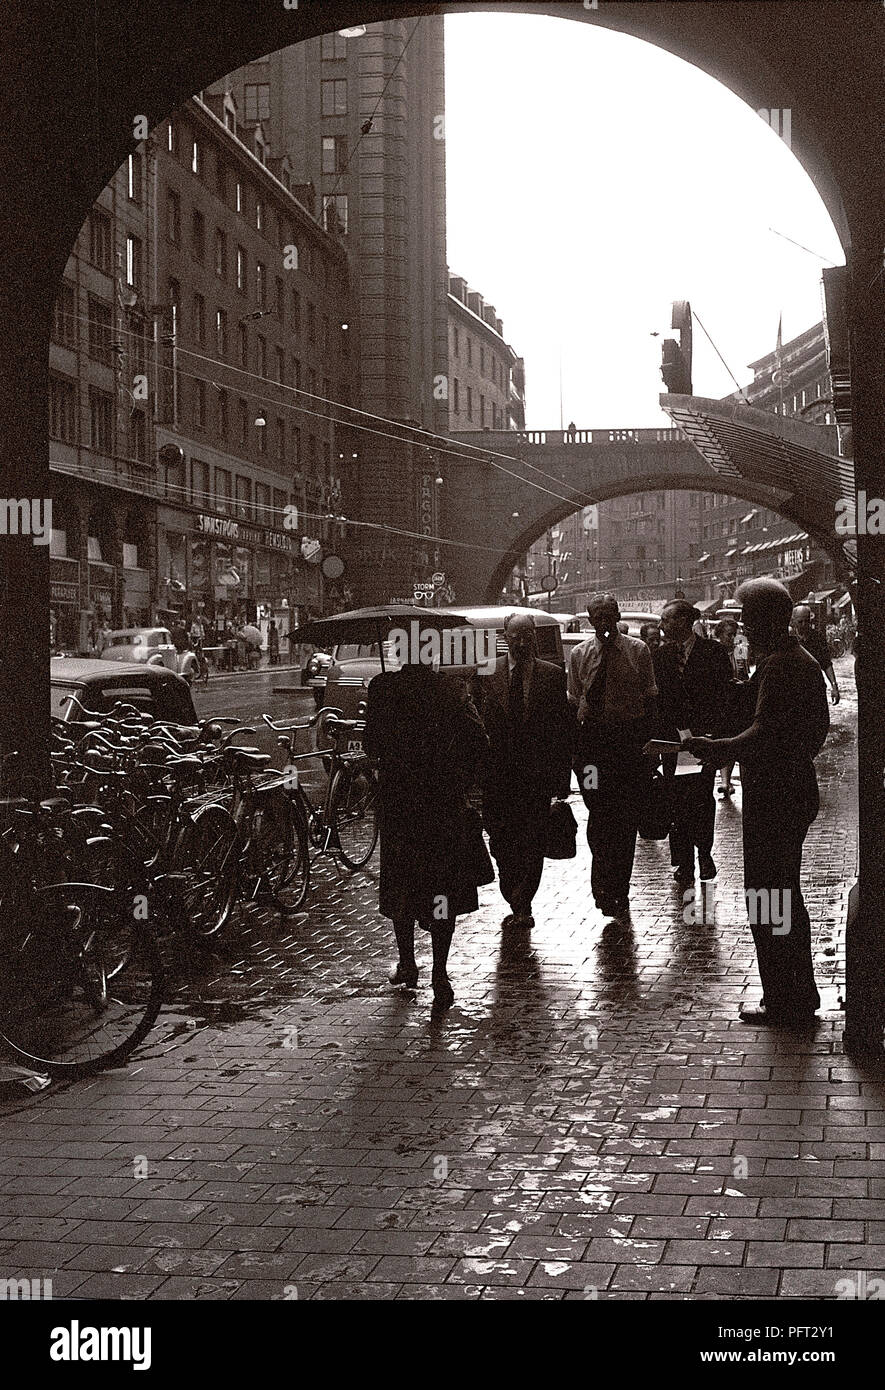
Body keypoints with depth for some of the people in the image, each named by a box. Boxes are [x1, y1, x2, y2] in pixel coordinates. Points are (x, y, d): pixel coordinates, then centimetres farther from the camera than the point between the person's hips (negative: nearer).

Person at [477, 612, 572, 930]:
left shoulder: (553, 675, 3)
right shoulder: (486, 675, 3)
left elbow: (563, 729, 4)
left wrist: (562, 777, 0)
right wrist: (476, 773, -2)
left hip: (537, 774, -1)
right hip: (497, 773, 1)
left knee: (532, 844, -3)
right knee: (501, 844, 5)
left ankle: (521, 906, 7)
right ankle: (520, 906, 20)